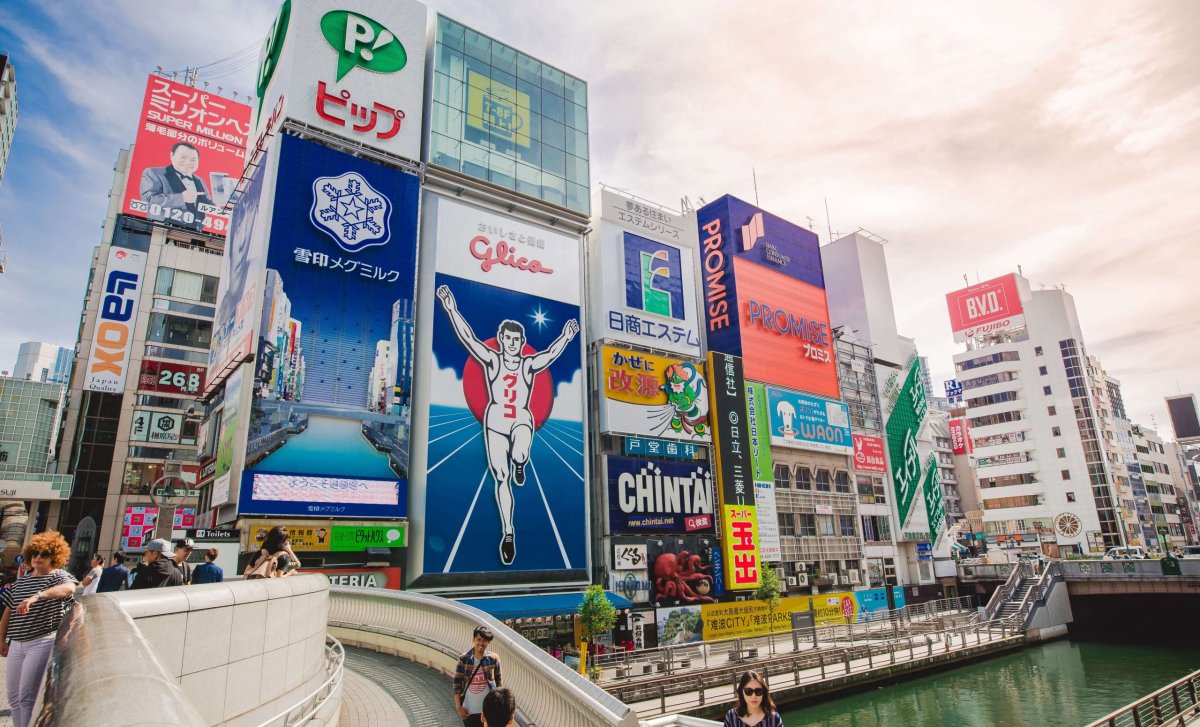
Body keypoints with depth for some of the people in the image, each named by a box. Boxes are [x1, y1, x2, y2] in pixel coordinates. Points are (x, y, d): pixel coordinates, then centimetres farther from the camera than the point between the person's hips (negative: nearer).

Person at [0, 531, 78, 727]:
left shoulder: (59, 576, -6)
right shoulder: (20, 582, 14)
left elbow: (69, 588, -31)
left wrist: (36, 597, -43)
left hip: (43, 642, -7)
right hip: (16, 644, 7)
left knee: (27, 696, -8)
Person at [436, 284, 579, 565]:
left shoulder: (529, 364, 3)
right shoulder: (492, 360, 0)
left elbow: (551, 354, -11)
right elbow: (468, 339, -10)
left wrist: (565, 338, -26)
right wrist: (452, 310, -20)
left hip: (522, 420, 0)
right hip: (495, 421, 1)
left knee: (519, 456, -33)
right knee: (501, 478, 0)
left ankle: (519, 466, 7)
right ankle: (508, 532, 12)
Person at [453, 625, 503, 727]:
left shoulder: (493, 659, -6)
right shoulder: (464, 659, -6)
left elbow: (499, 683, 2)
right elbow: (457, 684, -3)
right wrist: (458, 707, -7)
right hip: (469, 709, 1)